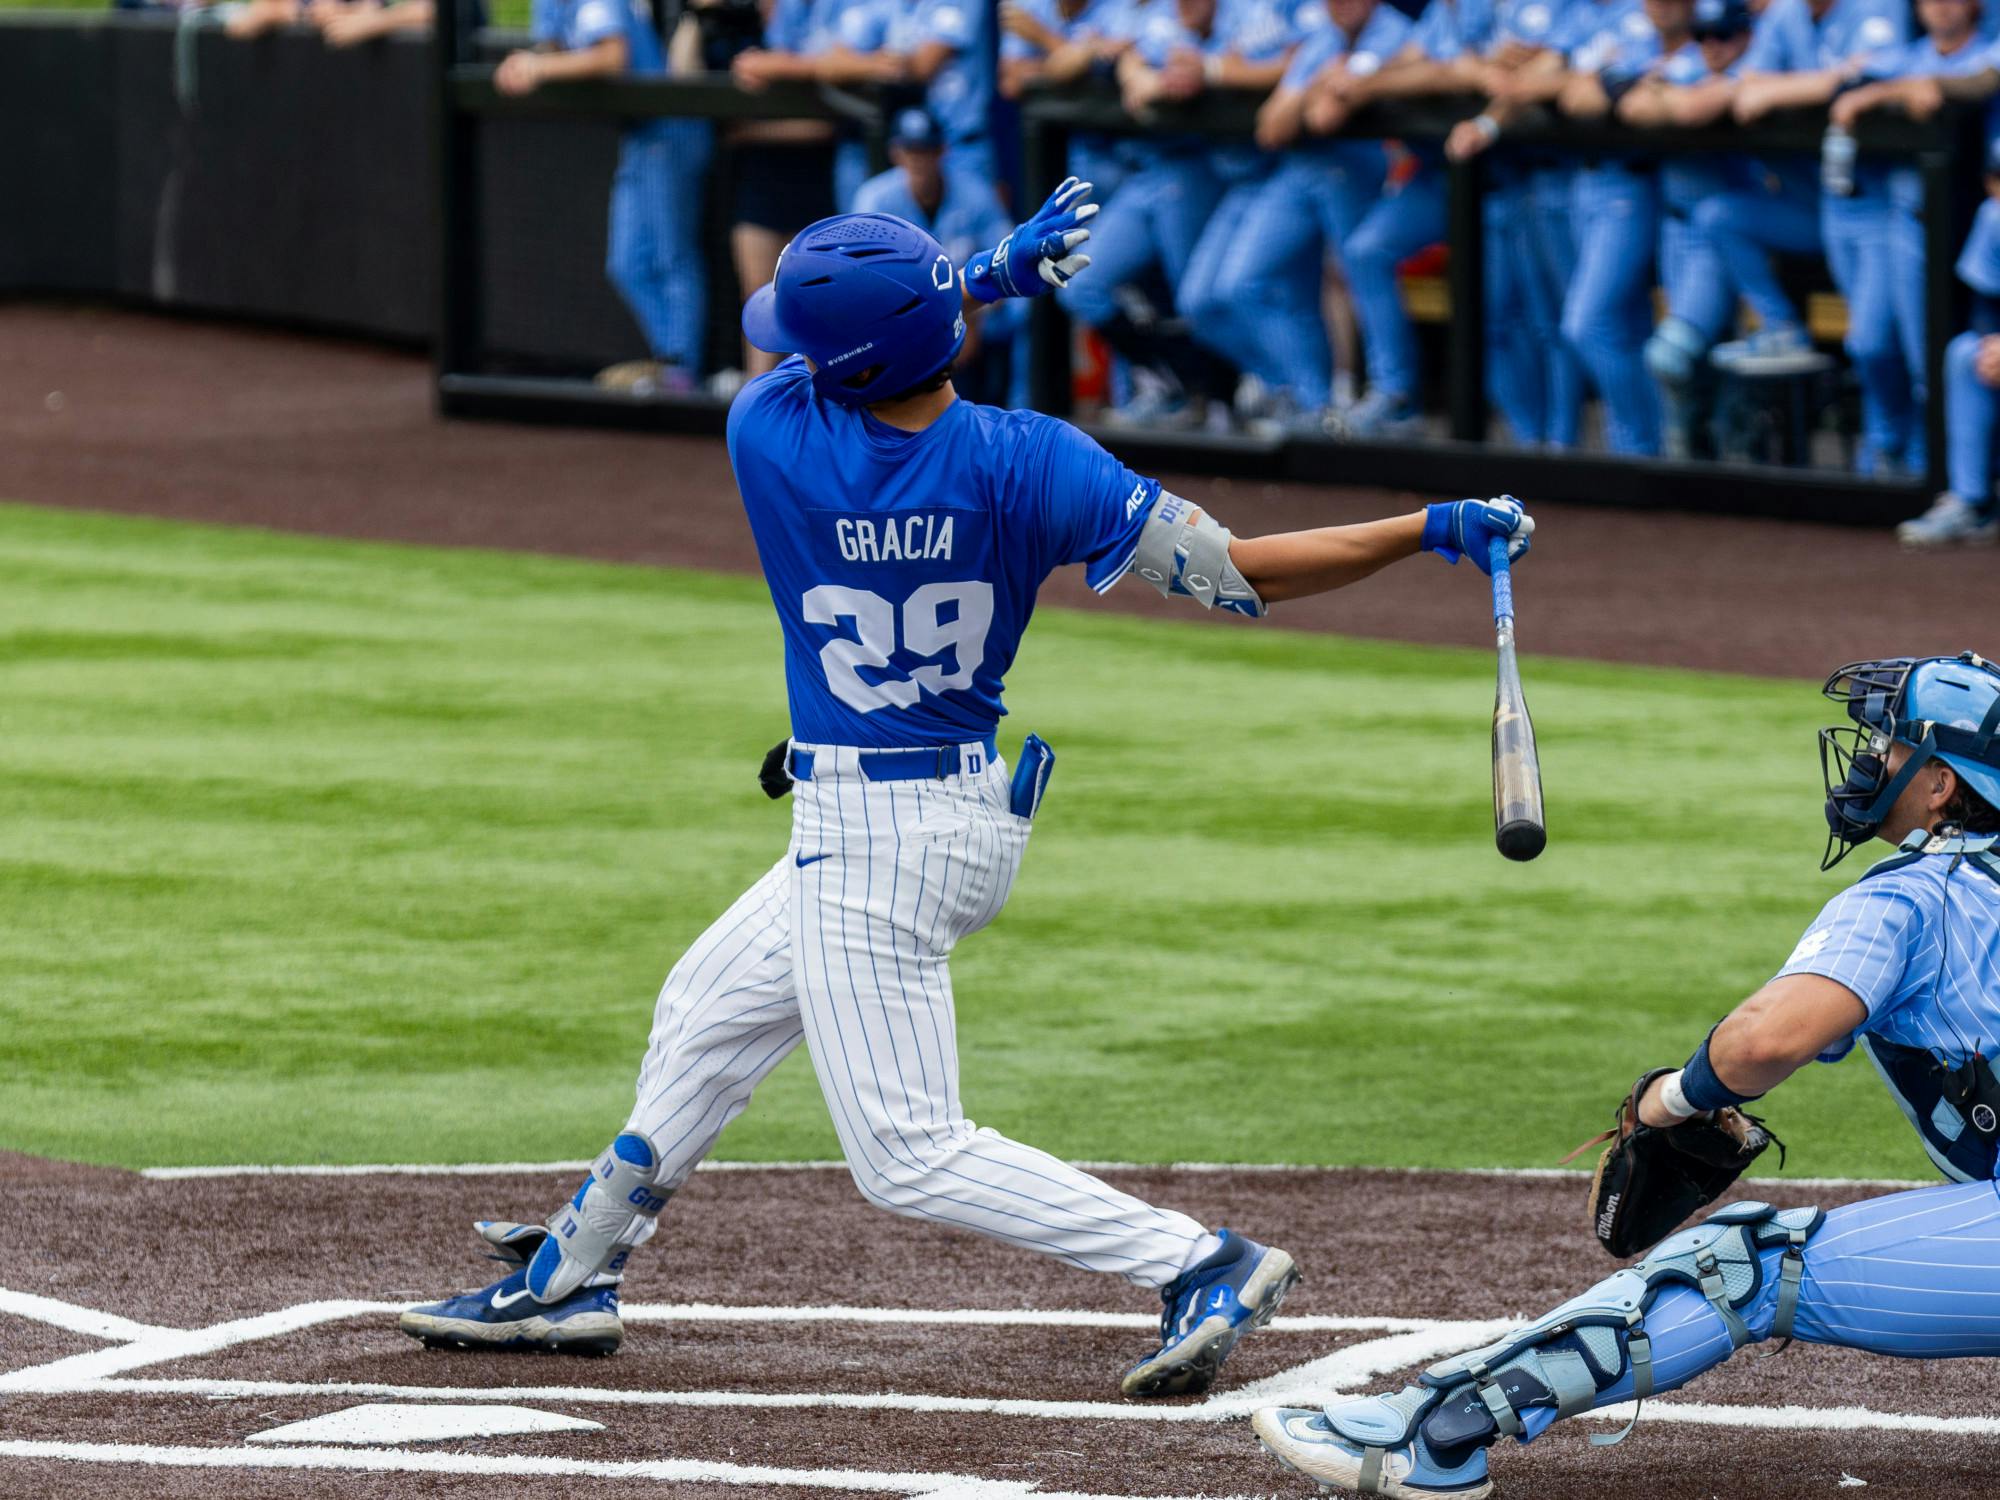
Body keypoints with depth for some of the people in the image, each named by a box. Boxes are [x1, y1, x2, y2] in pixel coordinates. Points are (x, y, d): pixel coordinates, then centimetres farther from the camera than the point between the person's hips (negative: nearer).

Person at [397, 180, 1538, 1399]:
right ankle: (574, 1275, 39)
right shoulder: (1028, 465, -14)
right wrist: (1433, 530, -13)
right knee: (708, 1014, 25)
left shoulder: (771, 432, -20)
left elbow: (805, 357, 6)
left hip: (866, 836, -7)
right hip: (979, 811, 7)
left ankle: (1198, 1264, -13)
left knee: (911, 1154, -3)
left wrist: (996, 277, 6)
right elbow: (1242, 574, -18)